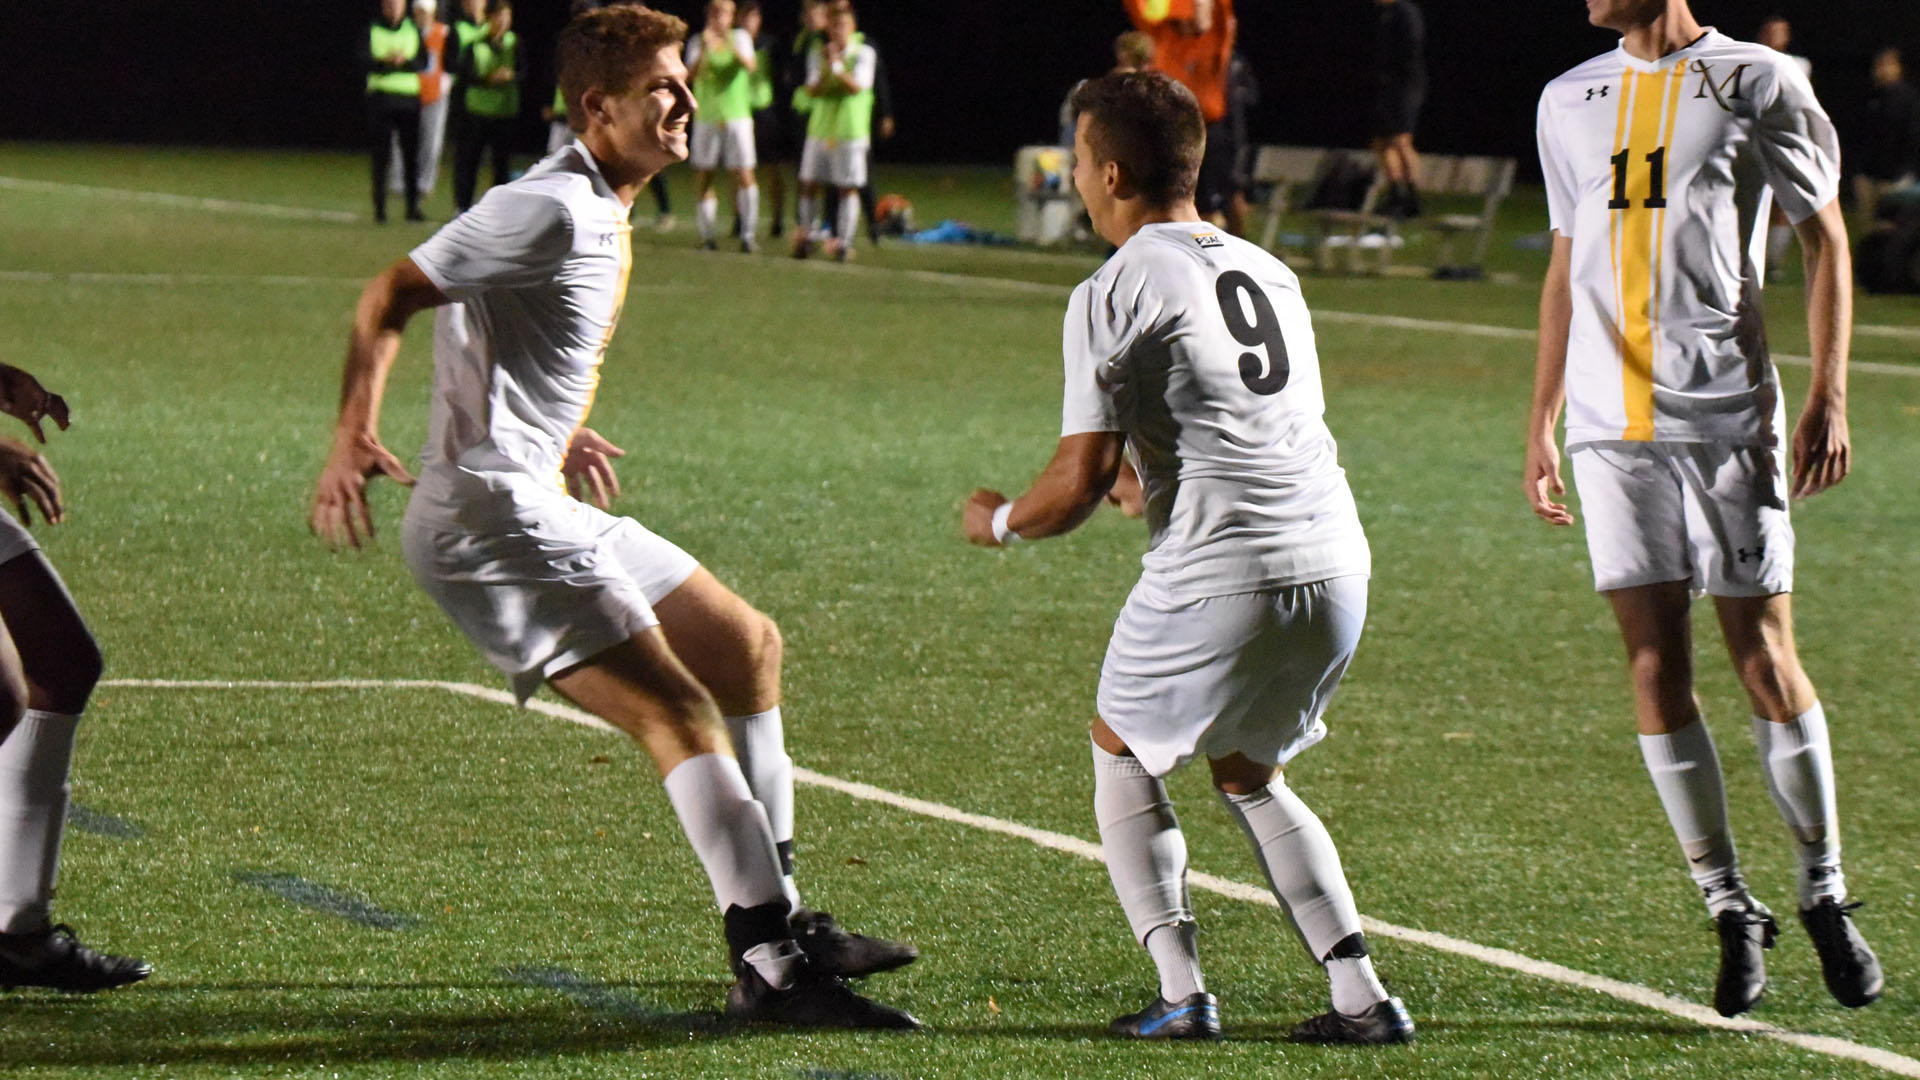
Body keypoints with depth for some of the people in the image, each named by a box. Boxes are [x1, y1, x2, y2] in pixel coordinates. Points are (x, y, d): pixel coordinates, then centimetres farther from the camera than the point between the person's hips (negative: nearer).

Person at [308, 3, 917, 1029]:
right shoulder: (551, 209, -16)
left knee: (748, 647, 16)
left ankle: (779, 919, 22)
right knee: (677, 711, -18)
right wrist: (354, 437, -29)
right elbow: (390, 297, -18)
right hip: (491, 516, -11)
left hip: (539, 508, 11)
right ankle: (770, 967, -19)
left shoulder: (603, 213, 15)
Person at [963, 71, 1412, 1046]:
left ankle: (1181, 991, 4)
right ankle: (1359, 993, 12)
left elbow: (1079, 486, -6)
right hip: (1336, 563, 6)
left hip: (1220, 573, -6)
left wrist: (999, 521, 14)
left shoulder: (1112, 296, -4)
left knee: (1122, 749, 17)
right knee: (1246, 772, 24)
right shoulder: (1267, 271, 18)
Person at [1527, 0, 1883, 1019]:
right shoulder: (1568, 101, 14)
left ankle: (1824, 893, 13)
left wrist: (1828, 399, -5)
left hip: (1728, 411, -4)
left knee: (1763, 658, -3)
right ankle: (1730, 911, 7)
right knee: (1656, 668, -1)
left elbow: (1825, 241, 3)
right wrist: (1541, 419, 17)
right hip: (1611, 422, 4)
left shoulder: (1756, 83, 0)